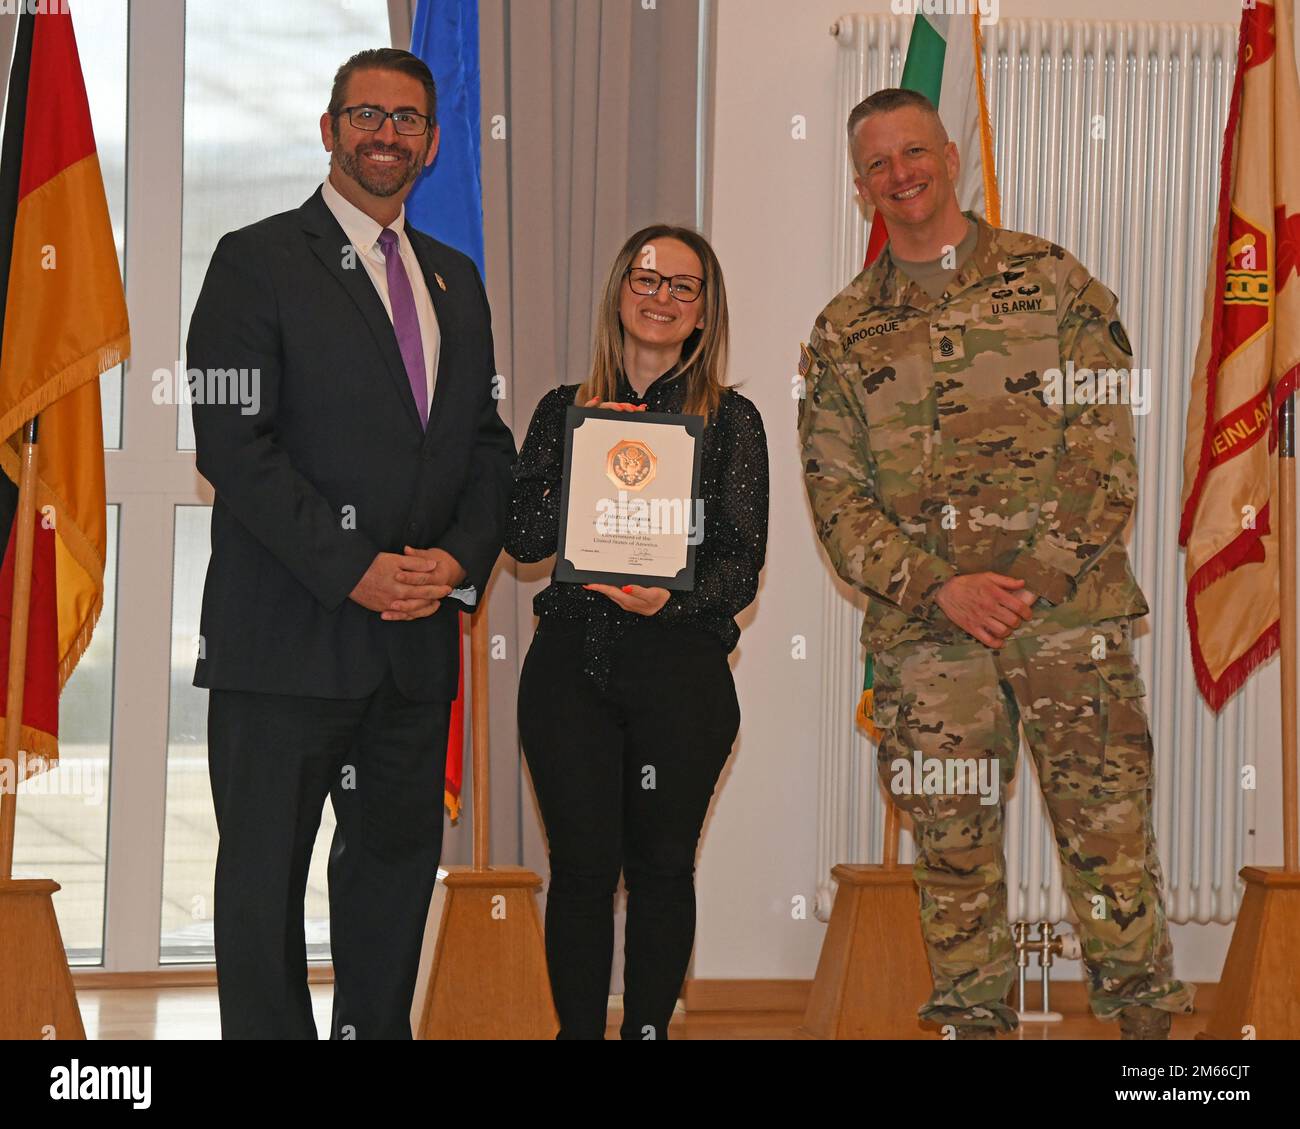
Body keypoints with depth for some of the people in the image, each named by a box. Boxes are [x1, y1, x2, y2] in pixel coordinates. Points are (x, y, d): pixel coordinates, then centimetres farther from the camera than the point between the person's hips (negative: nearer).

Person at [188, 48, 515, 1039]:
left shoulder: (456, 280, 16)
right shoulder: (257, 262, -4)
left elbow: (487, 441, 16)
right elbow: (233, 444, -12)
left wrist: (461, 557, -4)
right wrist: (354, 570, -17)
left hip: (420, 632, 6)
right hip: (289, 633, -6)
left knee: (401, 857, 12)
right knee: (266, 873, 0)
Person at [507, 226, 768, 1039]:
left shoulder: (731, 421, 6)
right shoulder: (566, 410, 11)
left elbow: (742, 564, 0)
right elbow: (524, 537, 3)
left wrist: (671, 596, -19)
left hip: (681, 662, -1)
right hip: (572, 663, 1)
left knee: (661, 865, 5)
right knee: (582, 865, -2)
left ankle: (649, 1028, 14)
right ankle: (579, 1030, 6)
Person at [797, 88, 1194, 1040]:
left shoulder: (1049, 279, 7)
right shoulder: (842, 333, 11)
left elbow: (1106, 443, 2)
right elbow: (835, 493, 5)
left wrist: (1037, 577, -9)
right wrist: (942, 588, -9)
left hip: (1071, 608, -2)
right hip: (925, 630, 2)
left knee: (1109, 827, -3)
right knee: (952, 845, 5)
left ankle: (1144, 1013, 6)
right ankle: (973, 1016, 16)